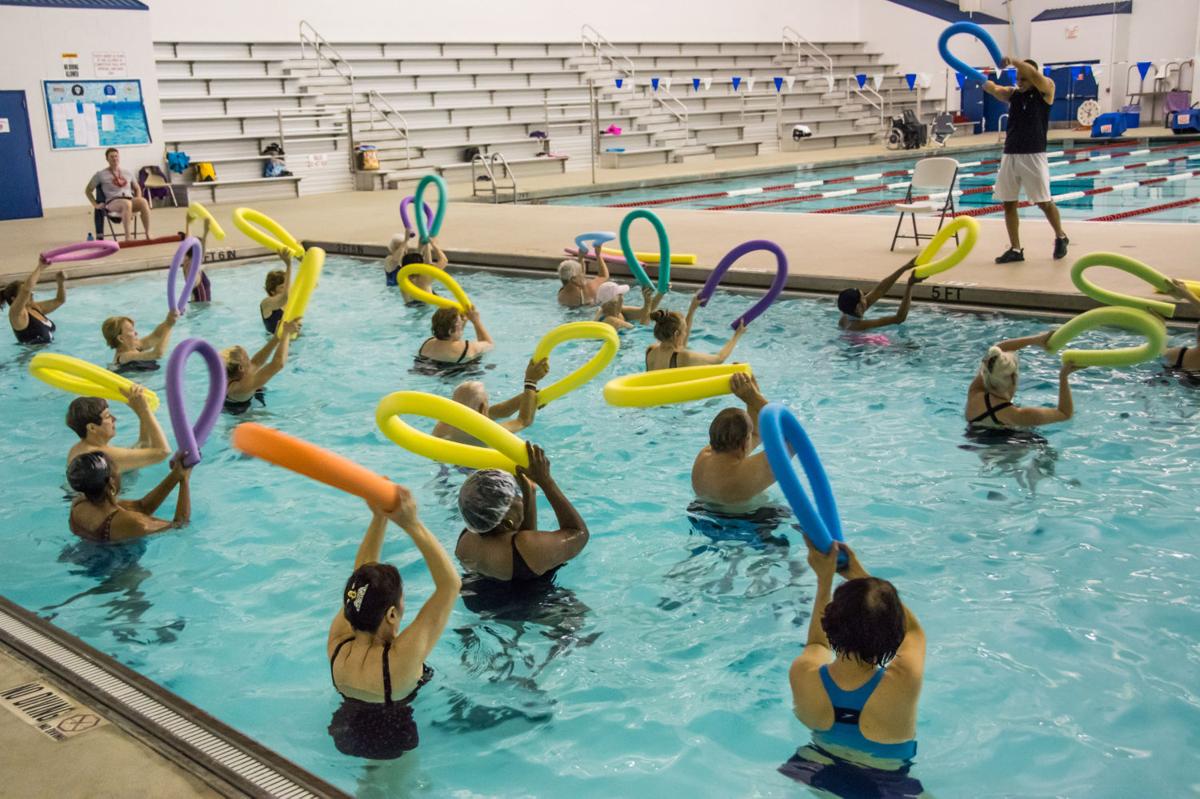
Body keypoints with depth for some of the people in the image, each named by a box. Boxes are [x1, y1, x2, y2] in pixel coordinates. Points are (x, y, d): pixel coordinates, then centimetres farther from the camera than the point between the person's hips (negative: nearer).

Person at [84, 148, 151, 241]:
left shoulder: (128, 173, 22)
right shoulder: (101, 174, 13)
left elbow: (137, 188, 32)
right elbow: (88, 190, 18)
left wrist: (138, 202, 13)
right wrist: (95, 205, 4)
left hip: (130, 199, 3)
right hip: (112, 202, -3)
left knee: (143, 201, -34)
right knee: (127, 203, -41)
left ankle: (148, 235, -36)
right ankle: (127, 237, -45)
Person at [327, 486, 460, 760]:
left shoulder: (337, 643, -26)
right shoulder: (399, 659, -40)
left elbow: (361, 574, -14)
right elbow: (451, 583, -41)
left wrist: (379, 518, -24)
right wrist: (412, 524, -45)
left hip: (345, 734, 4)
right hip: (393, 743, -4)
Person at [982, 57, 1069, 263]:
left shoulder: (1046, 89, 0)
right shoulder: (1012, 93, 12)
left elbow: (1034, 74, -20)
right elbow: (993, 89, -5)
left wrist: (1013, 60, -25)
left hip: (1033, 155, -4)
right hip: (1010, 155, 4)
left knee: (1044, 202, 1)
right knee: (1009, 204, 3)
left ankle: (1061, 238, 24)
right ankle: (1015, 249, 11)